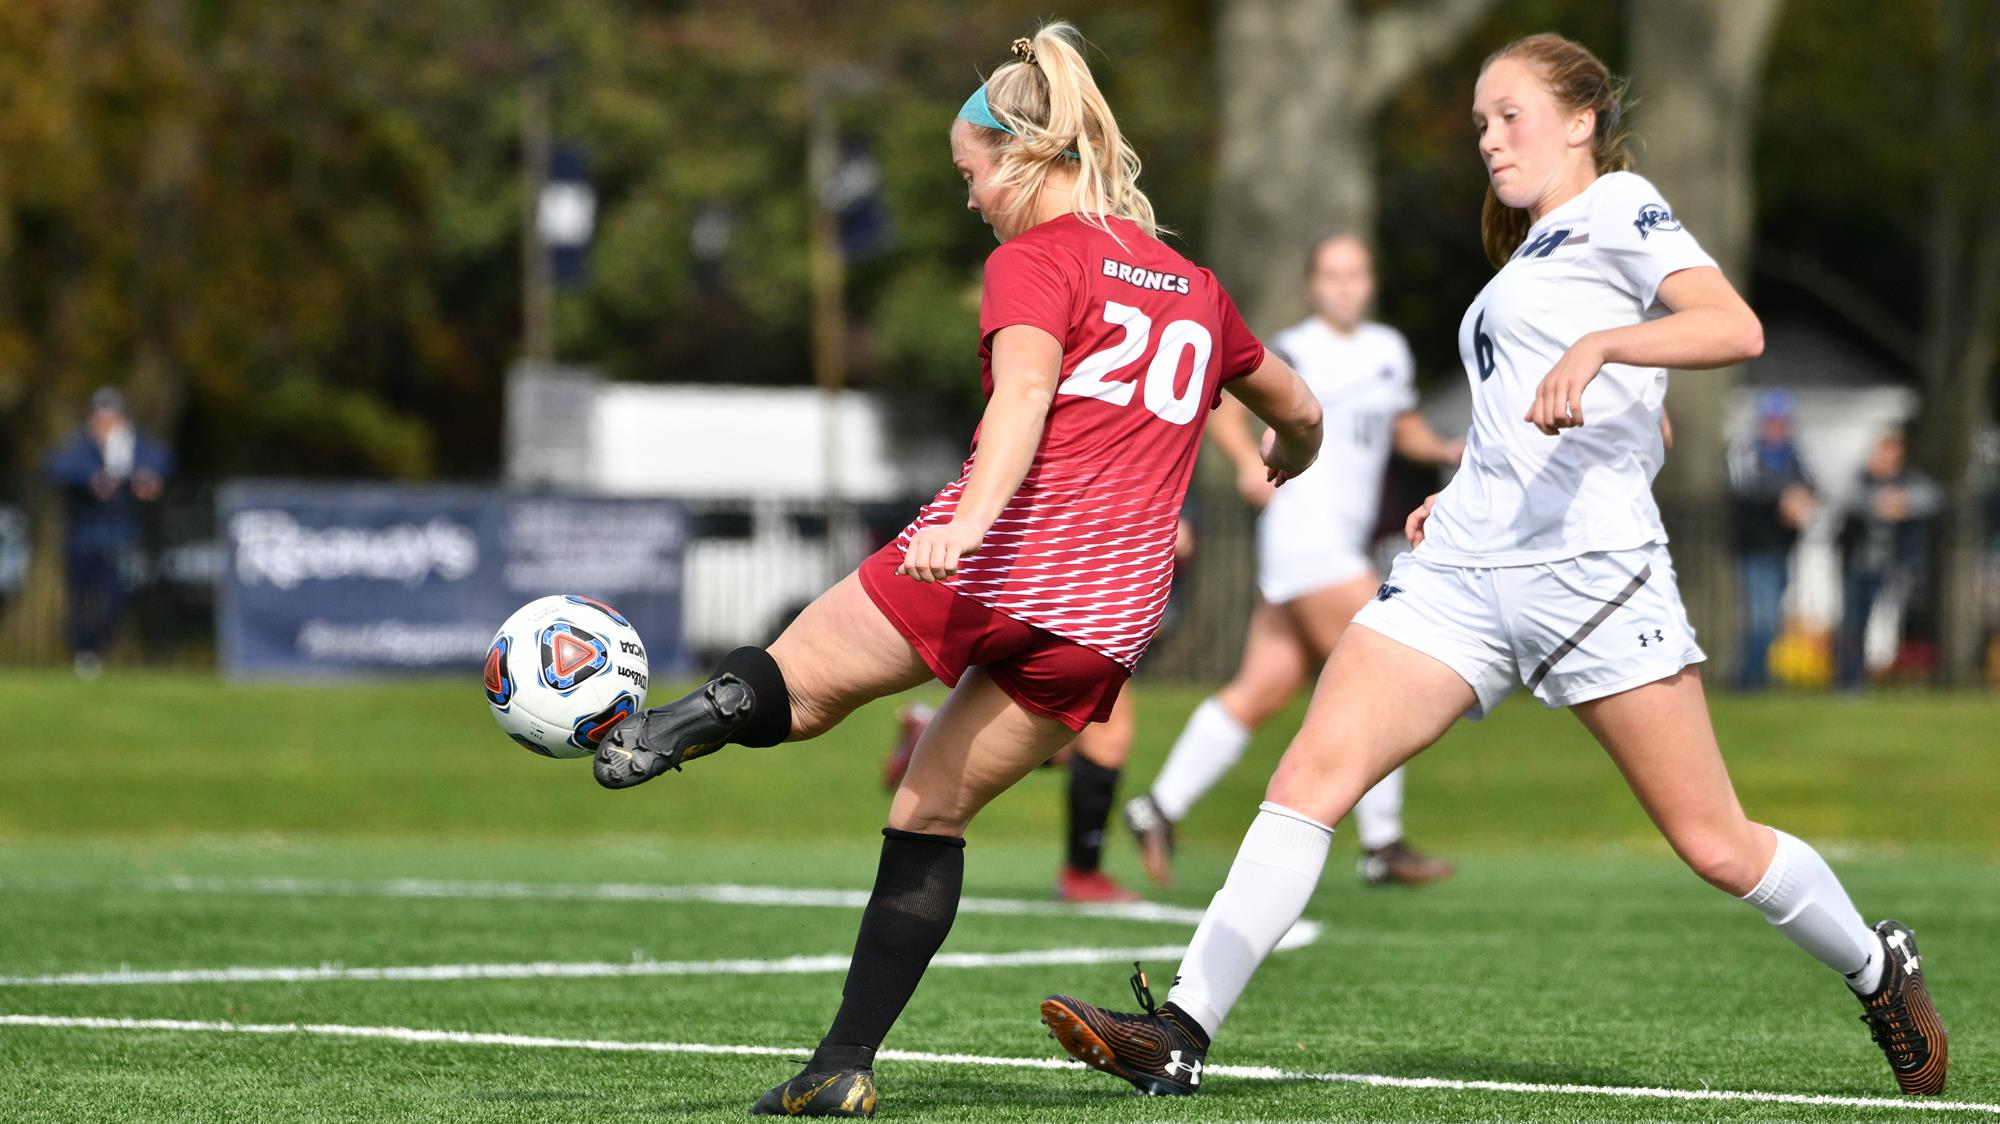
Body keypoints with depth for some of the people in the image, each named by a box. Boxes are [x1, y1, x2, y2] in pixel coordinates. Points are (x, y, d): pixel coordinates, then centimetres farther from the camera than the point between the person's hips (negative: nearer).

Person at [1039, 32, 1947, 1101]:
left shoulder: (1617, 208, 0)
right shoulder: (1532, 253, 25)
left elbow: (1735, 329, -17)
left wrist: (1599, 343, -32)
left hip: (1589, 563, -8)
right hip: (1464, 565, 8)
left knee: (1715, 844, -3)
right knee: (1311, 772, -10)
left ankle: (1879, 970, 24)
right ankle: (1180, 1033, -17)